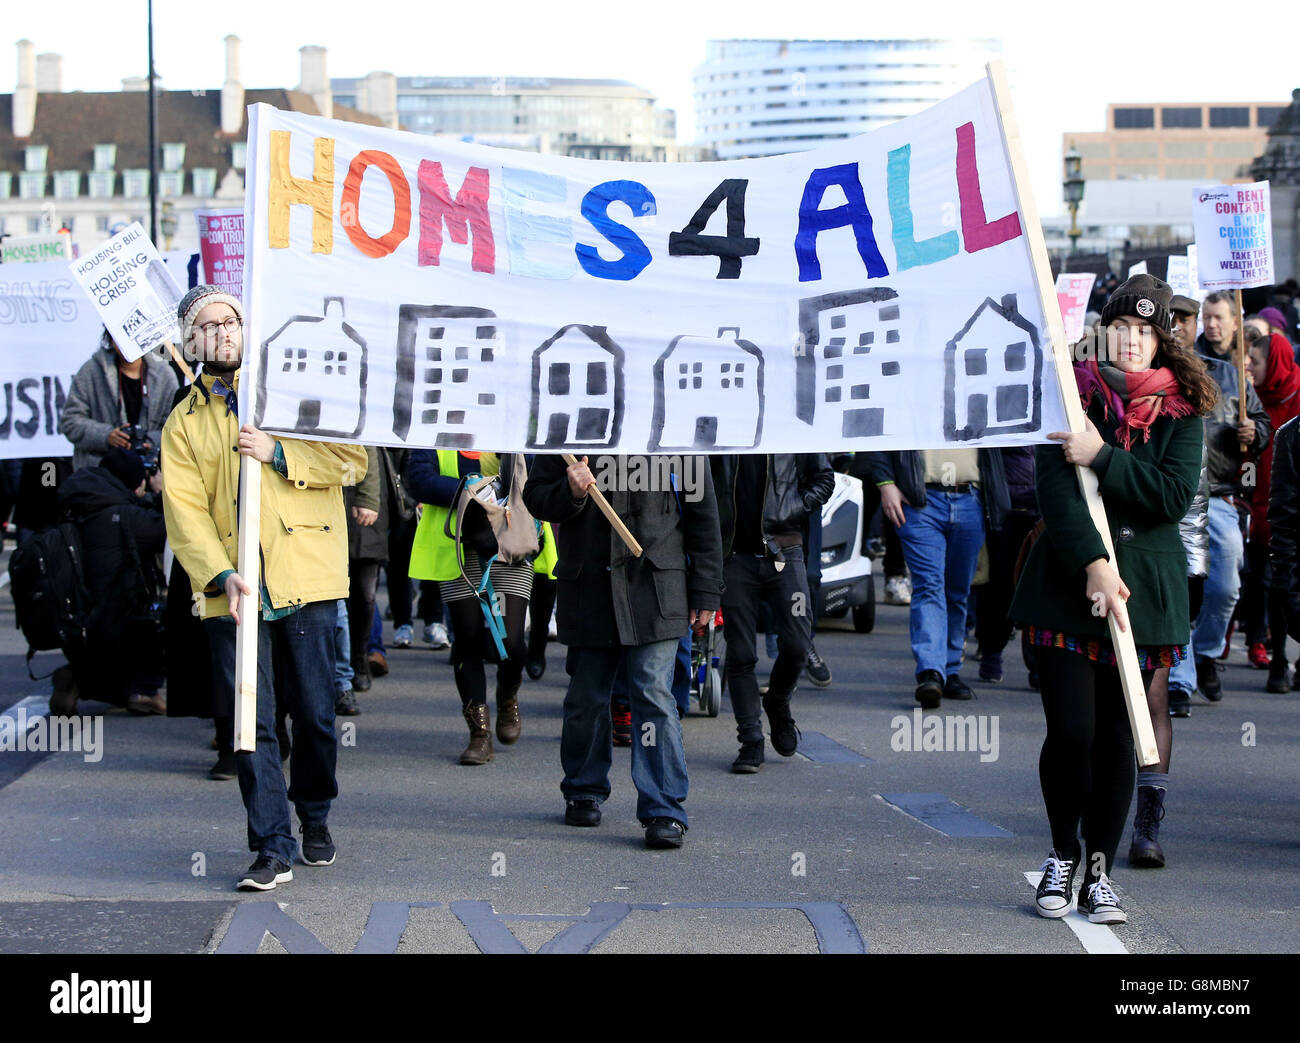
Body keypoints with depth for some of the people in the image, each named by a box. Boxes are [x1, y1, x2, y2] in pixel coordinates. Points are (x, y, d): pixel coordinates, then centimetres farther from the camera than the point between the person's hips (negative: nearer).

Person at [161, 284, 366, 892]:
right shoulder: (182, 424, 13)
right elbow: (185, 510, 0)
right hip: (232, 591, 0)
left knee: (315, 715, 3)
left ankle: (315, 819, 26)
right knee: (251, 723, -4)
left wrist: (278, 454, -11)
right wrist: (222, 576, -16)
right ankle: (273, 849, 0)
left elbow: (351, 459, 2)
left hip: (305, 580, 0)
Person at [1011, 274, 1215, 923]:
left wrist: (1103, 457, -15)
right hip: (1067, 579, -1)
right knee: (1070, 730, -7)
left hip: (1144, 590, 1)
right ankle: (1063, 856, 15)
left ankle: (1099, 871, 15)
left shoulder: (1181, 409, 6)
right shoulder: (1071, 393, 2)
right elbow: (1055, 487, -8)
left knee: (1118, 736, 3)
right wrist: (1092, 564, -18)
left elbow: (1175, 496, -6)